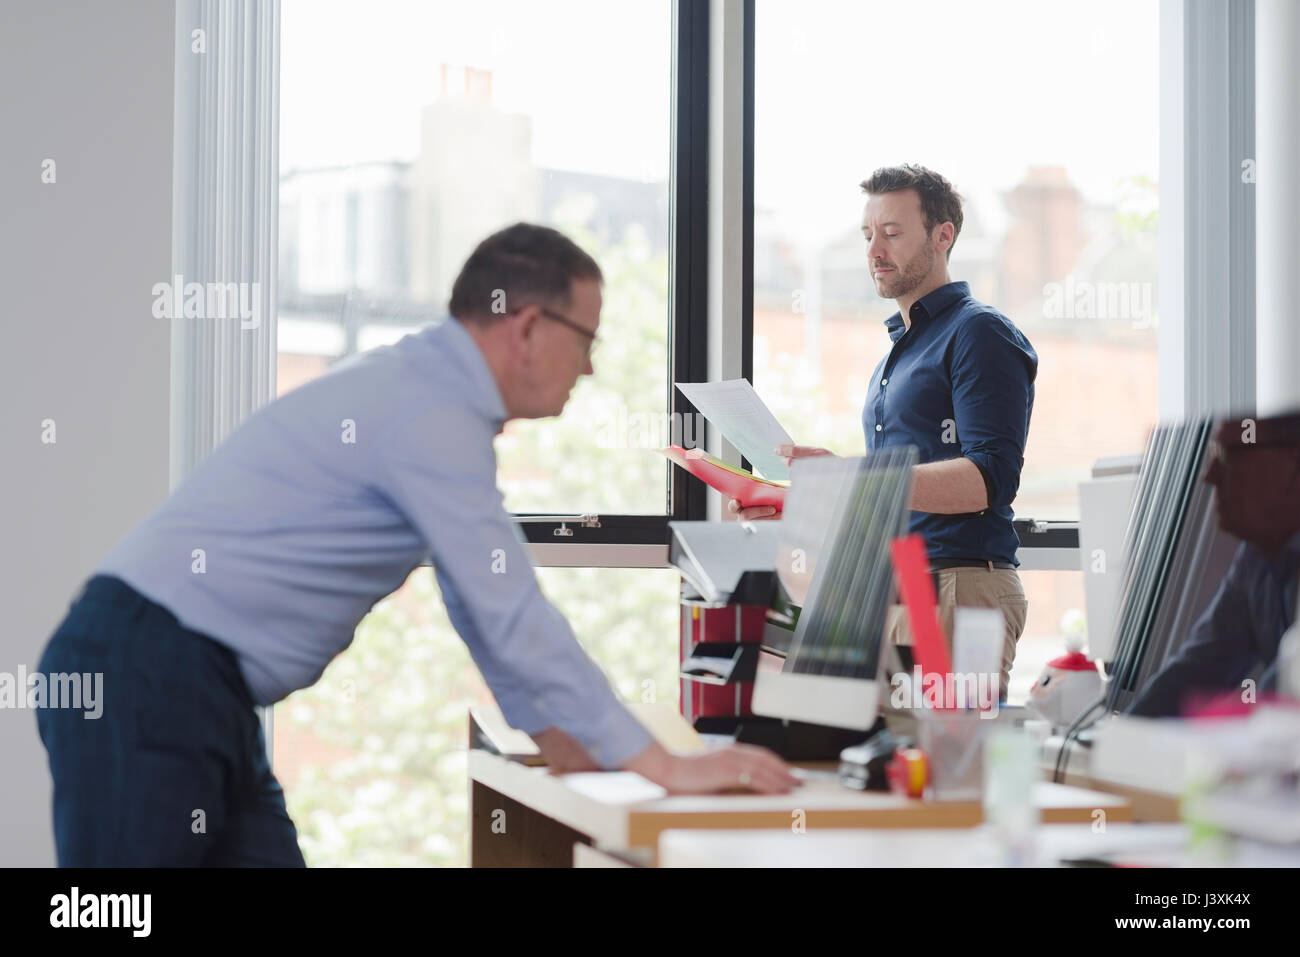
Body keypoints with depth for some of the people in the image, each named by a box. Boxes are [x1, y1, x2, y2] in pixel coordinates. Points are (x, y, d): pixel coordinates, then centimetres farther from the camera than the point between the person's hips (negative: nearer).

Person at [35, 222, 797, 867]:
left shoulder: (436, 397, 14)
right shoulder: (430, 416, -18)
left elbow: (482, 597, 22)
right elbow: (513, 618, -19)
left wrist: (554, 734, 27)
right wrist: (666, 768, -14)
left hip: (203, 691, 10)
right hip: (147, 671, -10)